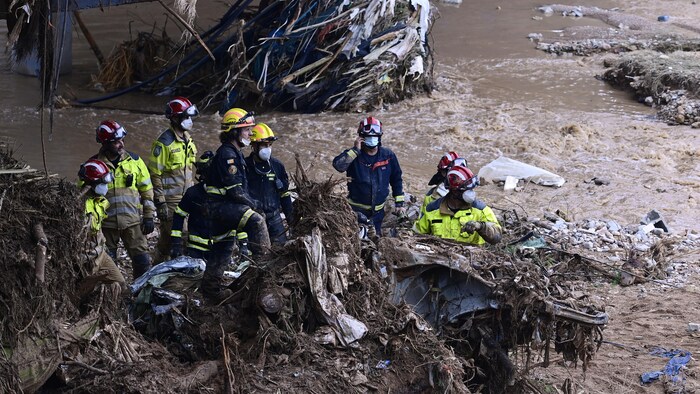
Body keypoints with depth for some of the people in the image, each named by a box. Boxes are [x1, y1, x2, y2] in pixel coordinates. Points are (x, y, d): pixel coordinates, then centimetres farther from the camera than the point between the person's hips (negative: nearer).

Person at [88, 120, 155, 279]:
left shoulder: (134, 160, 1)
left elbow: (147, 189, 7)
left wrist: (148, 216, 4)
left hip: (132, 221, 0)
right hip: (106, 224, 0)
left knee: (142, 260, -1)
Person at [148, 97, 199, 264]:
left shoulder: (187, 139, 13)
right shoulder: (164, 142, -14)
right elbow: (155, 174, -14)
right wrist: (160, 202, -16)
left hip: (186, 198, 8)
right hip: (170, 200, -8)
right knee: (170, 237, -4)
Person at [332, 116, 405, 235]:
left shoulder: (388, 155, 1)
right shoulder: (354, 155, -8)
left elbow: (396, 180, 11)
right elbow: (338, 165, -29)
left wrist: (399, 204, 9)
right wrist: (355, 150, -28)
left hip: (378, 211, 4)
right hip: (357, 209, -4)